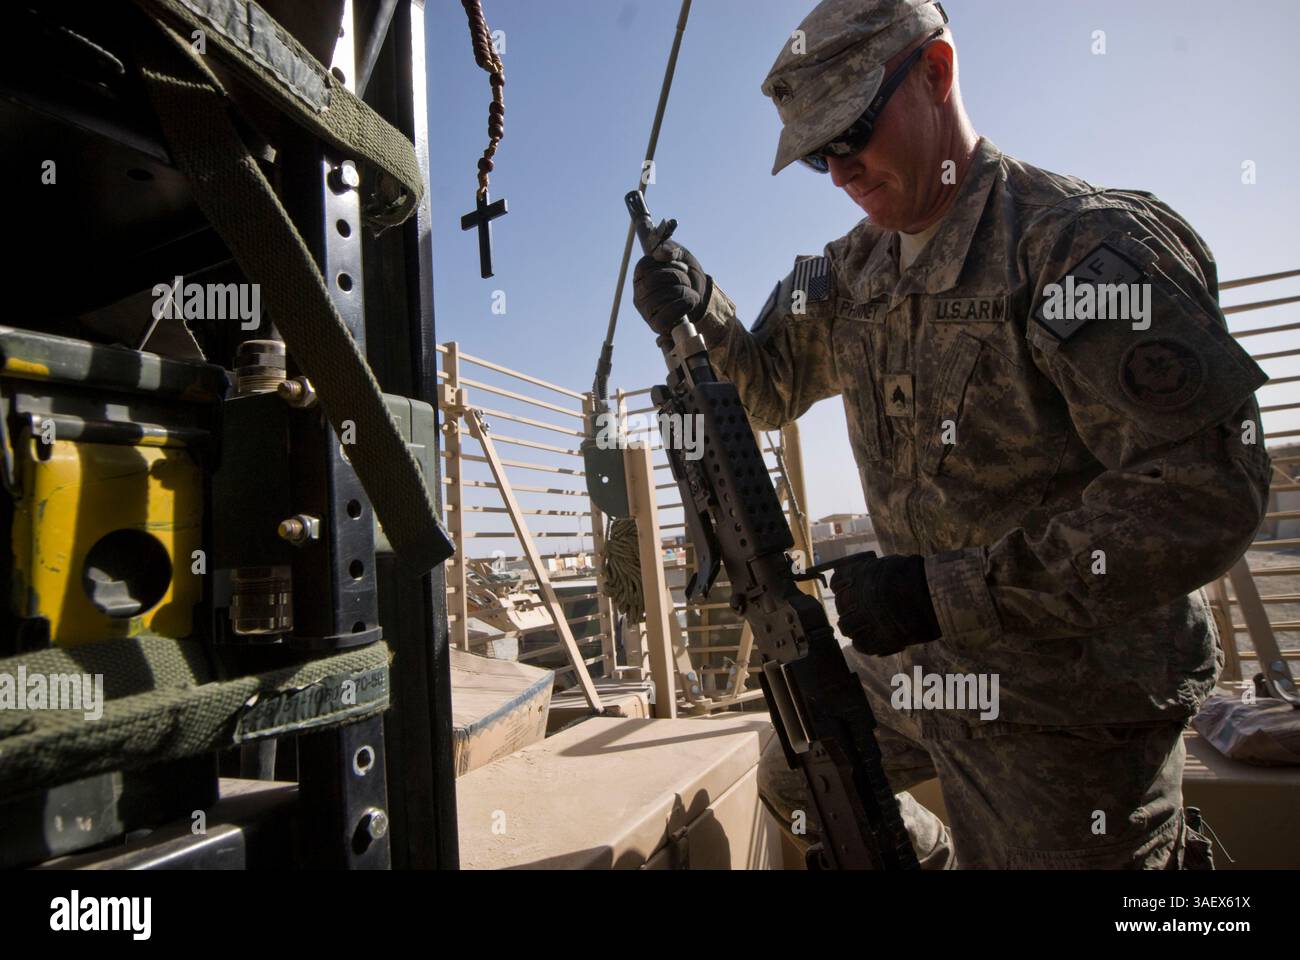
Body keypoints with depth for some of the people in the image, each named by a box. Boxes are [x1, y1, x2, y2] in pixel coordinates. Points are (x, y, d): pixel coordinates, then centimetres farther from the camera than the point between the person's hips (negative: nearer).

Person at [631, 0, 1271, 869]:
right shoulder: (853, 269, 4)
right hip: (915, 667, 8)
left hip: (1066, 706, -7)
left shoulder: (1085, 244, -20)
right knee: (799, 785, 25)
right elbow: (770, 387, 12)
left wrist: (947, 592, -27)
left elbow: (1211, 491, -25)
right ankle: (936, 858, 48)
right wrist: (698, 315, -9)